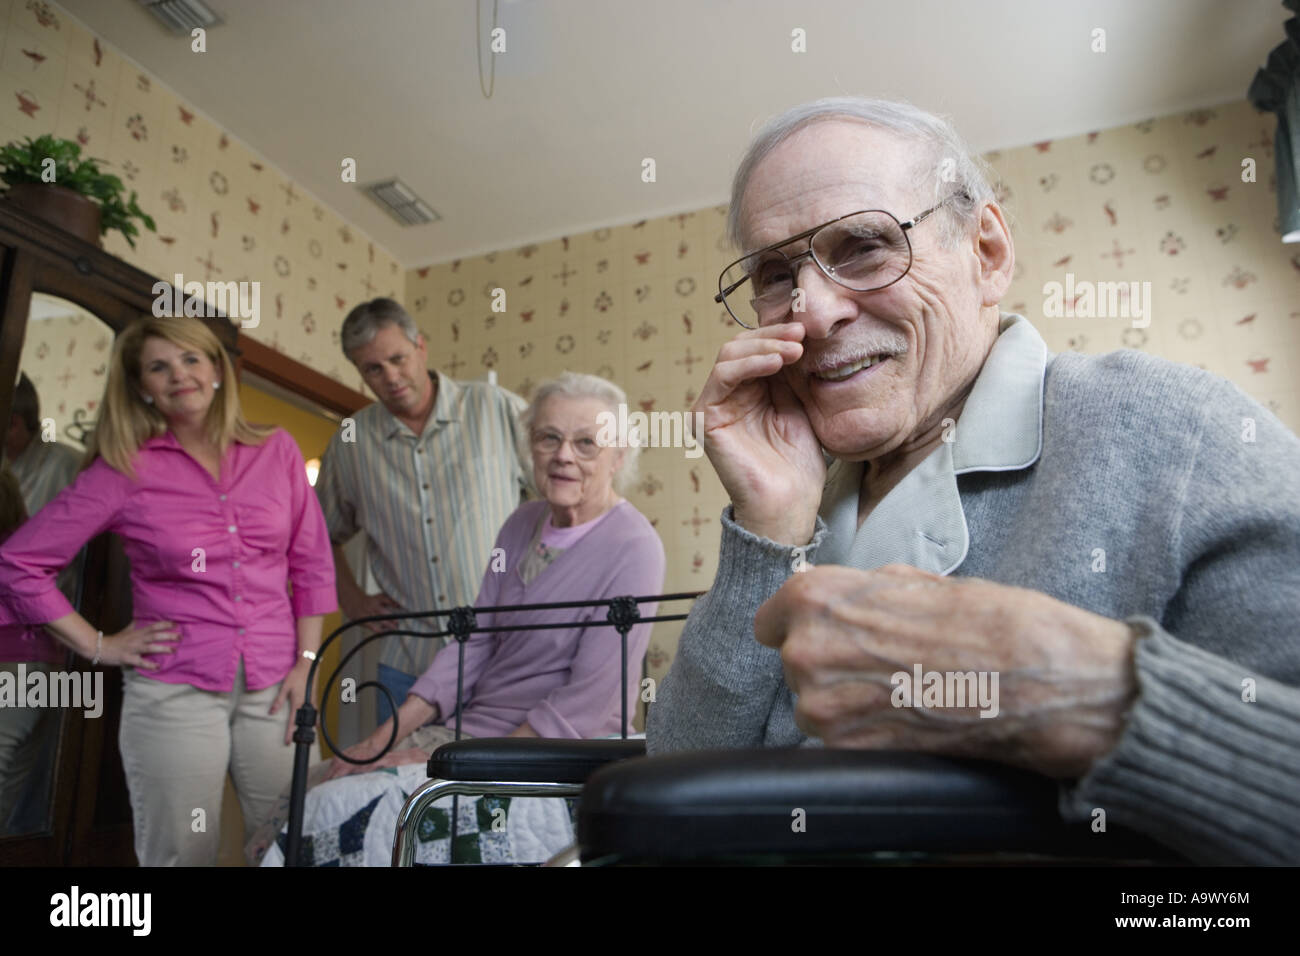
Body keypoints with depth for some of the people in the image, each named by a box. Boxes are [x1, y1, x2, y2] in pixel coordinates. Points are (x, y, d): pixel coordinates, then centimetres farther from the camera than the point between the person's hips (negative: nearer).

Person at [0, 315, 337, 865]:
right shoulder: (124, 469, -1)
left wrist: (306, 661, 2)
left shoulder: (276, 452, 5)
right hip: (174, 692, -2)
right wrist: (97, 646, -1)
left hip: (272, 688, 2)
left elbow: (311, 564, 8)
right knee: (182, 855, 8)